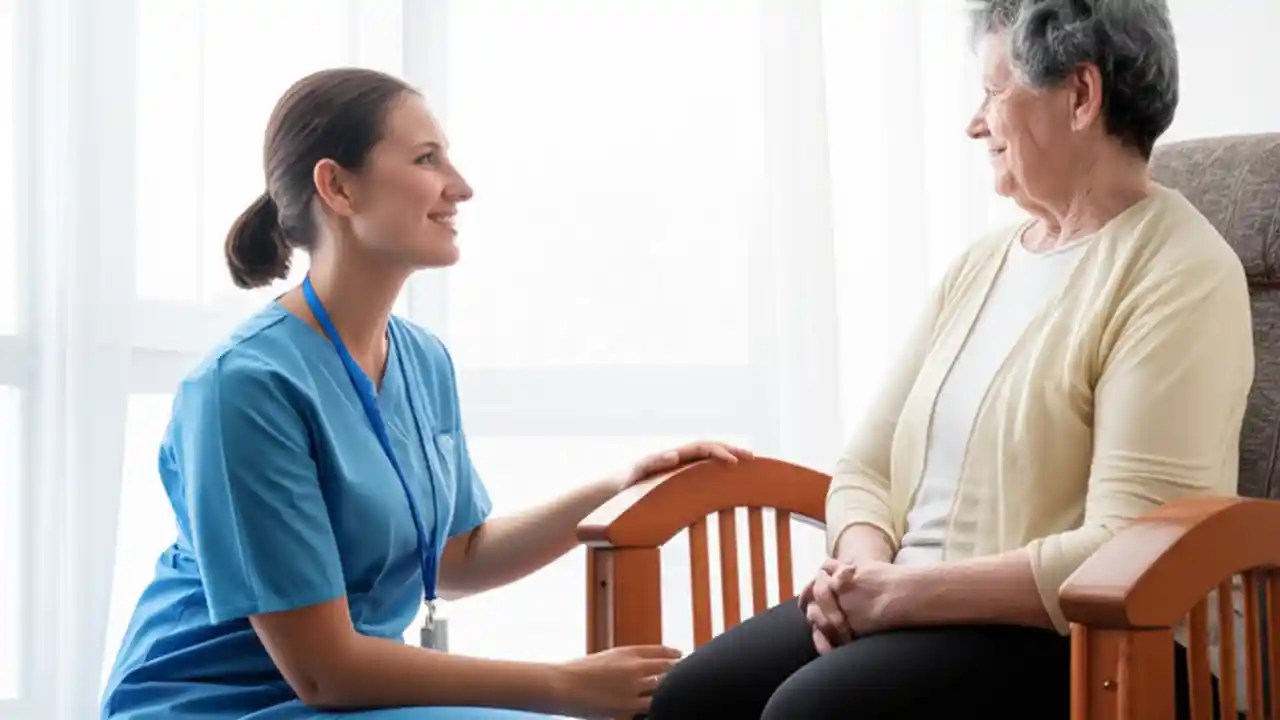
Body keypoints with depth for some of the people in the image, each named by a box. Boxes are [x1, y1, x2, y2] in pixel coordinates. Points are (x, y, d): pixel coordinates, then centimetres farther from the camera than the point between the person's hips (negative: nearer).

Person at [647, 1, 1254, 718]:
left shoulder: (1178, 275, -10)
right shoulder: (982, 264, 16)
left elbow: (1127, 554, -20)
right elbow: (867, 466, 14)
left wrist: (901, 591, -18)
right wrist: (862, 567, -9)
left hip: (1079, 640, -7)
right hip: (922, 613, 7)